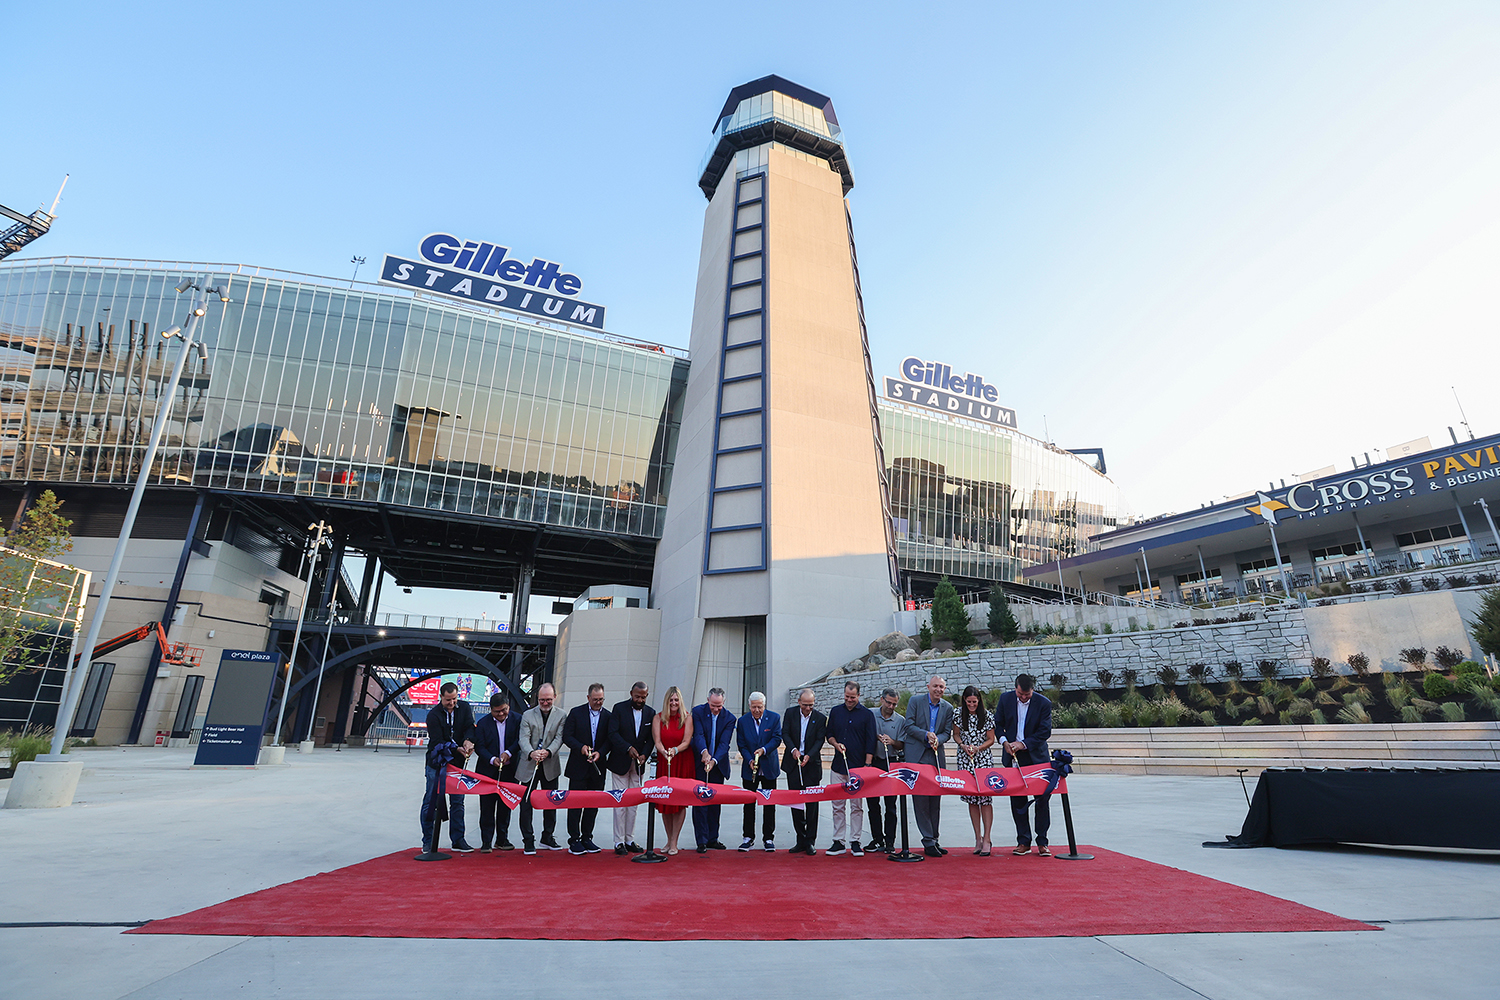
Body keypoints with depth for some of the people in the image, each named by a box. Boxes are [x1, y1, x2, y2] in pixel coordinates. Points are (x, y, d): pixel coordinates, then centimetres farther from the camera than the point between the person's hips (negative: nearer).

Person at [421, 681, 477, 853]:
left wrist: (468, 741, -26)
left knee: (457, 802, 7)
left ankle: (458, 840, 16)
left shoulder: (464, 708, 0)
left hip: (457, 763, 3)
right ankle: (428, 841, 16)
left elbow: (470, 726, -5)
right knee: (431, 802, 3)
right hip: (437, 763, -3)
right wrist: (457, 749, -27)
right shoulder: (433, 715, -12)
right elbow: (438, 742, -15)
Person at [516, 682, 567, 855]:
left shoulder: (561, 716, 1)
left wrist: (548, 752, -27)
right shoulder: (528, 715, -1)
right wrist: (531, 753, -32)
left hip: (550, 767, 1)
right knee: (526, 803, 2)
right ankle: (528, 840, 14)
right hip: (529, 767, -1)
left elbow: (559, 738, -8)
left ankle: (547, 837, 27)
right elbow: (523, 738, -12)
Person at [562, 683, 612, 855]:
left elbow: (609, 739, 3)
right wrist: (581, 747, -17)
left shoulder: (608, 716, 3)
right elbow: (566, 736, -3)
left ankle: (587, 838, 21)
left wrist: (600, 752, -13)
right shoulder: (576, 713, -1)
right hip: (578, 767, -2)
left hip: (597, 767, 2)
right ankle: (574, 840, 12)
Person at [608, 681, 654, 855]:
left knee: (633, 803, 8)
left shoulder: (650, 713, 4)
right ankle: (619, 842, 8)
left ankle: (630, 840, 18)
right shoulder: (619, 709, -5)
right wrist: (628, 748, -22)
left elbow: (651, 738, 5)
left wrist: (644, 755, -11)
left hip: (638, 764, 3)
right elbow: (613, 733, -12)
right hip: (620, 762, -3)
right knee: (620, 802, 0)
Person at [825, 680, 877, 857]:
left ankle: (855, 842, 12)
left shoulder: (867, 714, -1)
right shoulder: (835, 711, 8)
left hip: (858, 768, -2)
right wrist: (836, 744, -4)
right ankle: (838, 842, 13)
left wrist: (867, 765, -8)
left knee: (857, 807, 3)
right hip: (838, 766, 3)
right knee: (837, 806, 5)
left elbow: (870, 743, -2)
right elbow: (829, 734, 16)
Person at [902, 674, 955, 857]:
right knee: (920, 799, -4)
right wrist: (926, 734, -19)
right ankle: (928, 841, 2)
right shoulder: (915, 702, 0)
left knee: (936, 799, 7)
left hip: (937, 757, 3)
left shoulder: (948, 708, 9)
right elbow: (909, 726, -5)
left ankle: (933, 839, 17)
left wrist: (937, 739, -13)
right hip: (917, 757, -3)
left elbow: (947, 732, 8)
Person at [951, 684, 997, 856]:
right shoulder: (959, 713, 0)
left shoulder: (987, 716, -5)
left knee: (985, 798, -7)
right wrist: (963, 746, -9)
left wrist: (977, 748, -15)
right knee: (971, 799, 5)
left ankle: (986, 840, 1)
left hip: (984, 760, -2)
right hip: (965, 760, 2)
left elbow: (991, 740, 1)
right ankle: (978, 838, 15)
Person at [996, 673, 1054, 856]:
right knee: (1017, 800, 4)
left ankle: (1042, 842, 12)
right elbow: (998, 724, 5)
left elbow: (1045, 732, -10)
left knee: (1042, 798, 0)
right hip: (1013, 757, 2)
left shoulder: (1043, 703, -10)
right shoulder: (1005, 698, -3)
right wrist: (1005, 741, -11)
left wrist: (1023, 743, -17)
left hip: (1036, 756, -2)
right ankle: (1023, 842, 13)